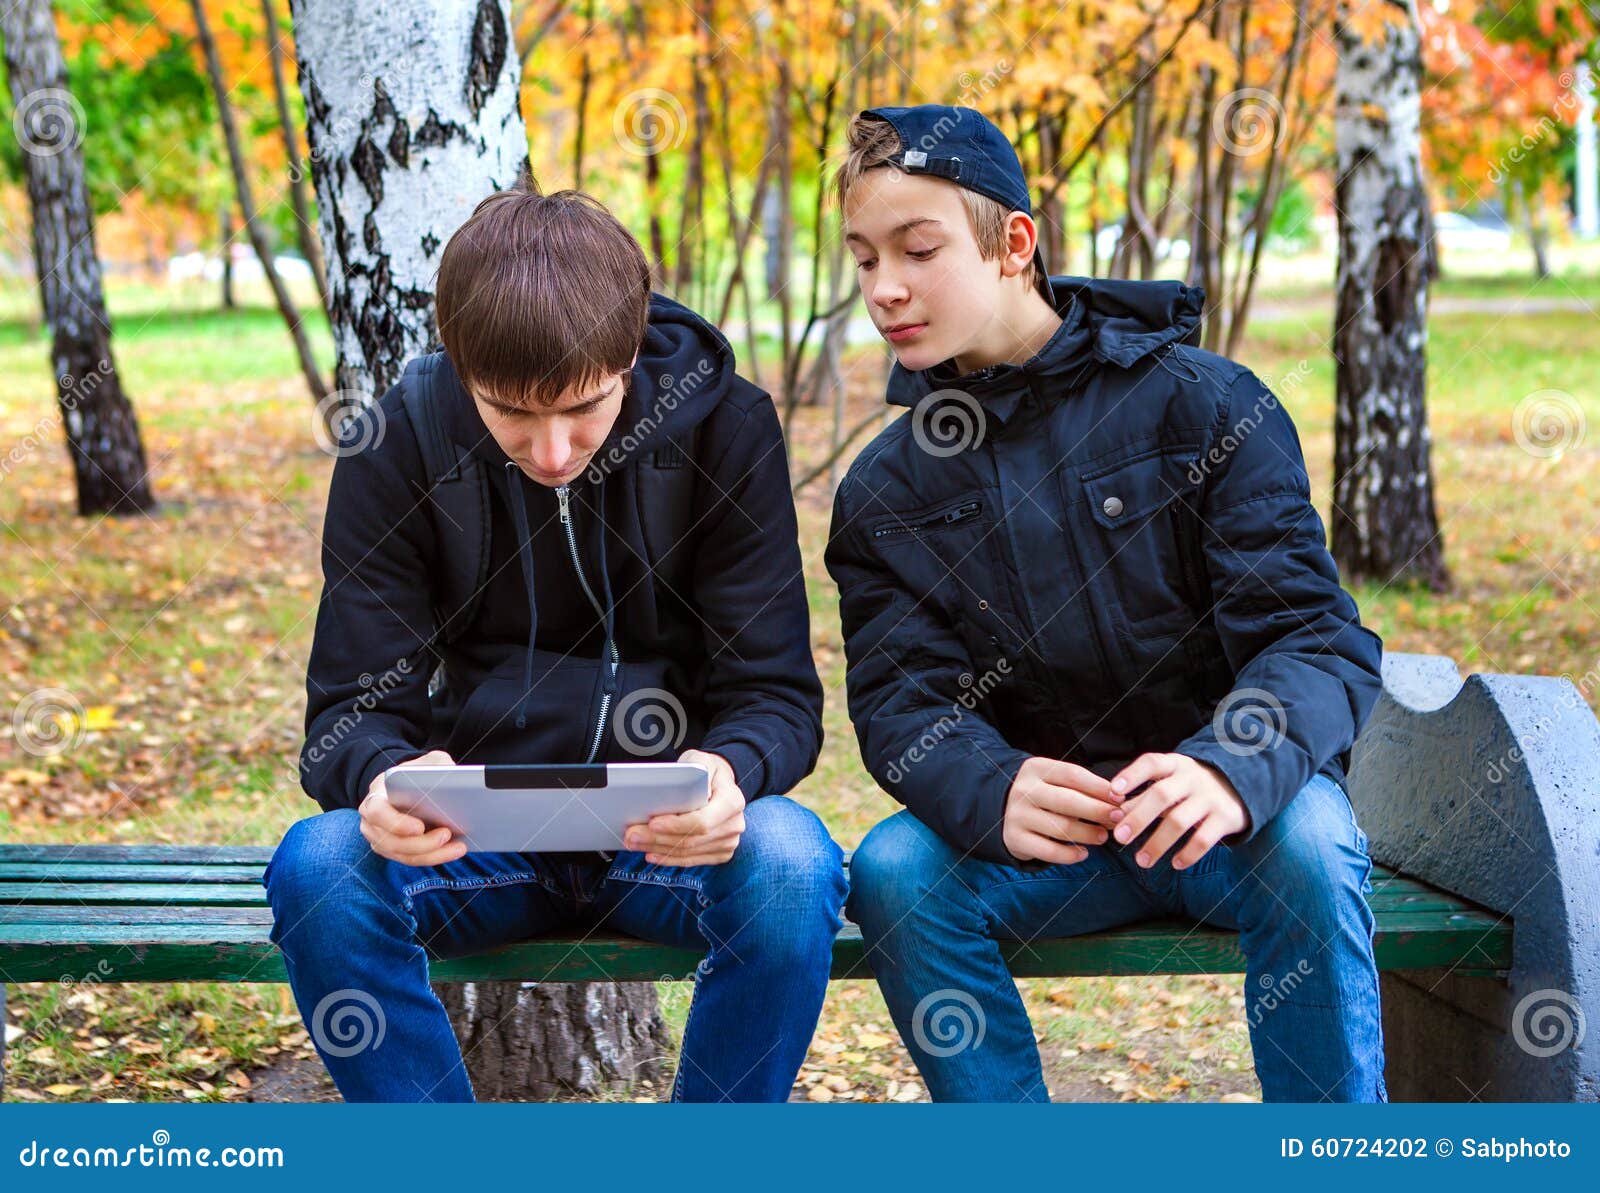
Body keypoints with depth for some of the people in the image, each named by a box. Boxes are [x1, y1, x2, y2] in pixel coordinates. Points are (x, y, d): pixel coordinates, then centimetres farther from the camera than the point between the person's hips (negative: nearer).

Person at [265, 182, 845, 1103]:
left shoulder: (724, 426, -8)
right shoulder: (397, 446, -6)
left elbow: (776, 693, -8)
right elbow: (354, 709, -6)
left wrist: (729, 774, -32)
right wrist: (384, 779, -31)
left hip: (670, 833, 0)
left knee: (790, 864, -32)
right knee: (318, 866, -29)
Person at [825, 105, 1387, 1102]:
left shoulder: (1204, 403, -5)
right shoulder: (883, 494, 5)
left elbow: (1318, 638, -13)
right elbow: (902, 701, -6)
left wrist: (1232, 769, -36)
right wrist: (994, 793, -30)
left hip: (1229, 813, -2)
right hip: (1037, 834, 2)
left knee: (1309, 841, -33)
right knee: (896, 869, -26)